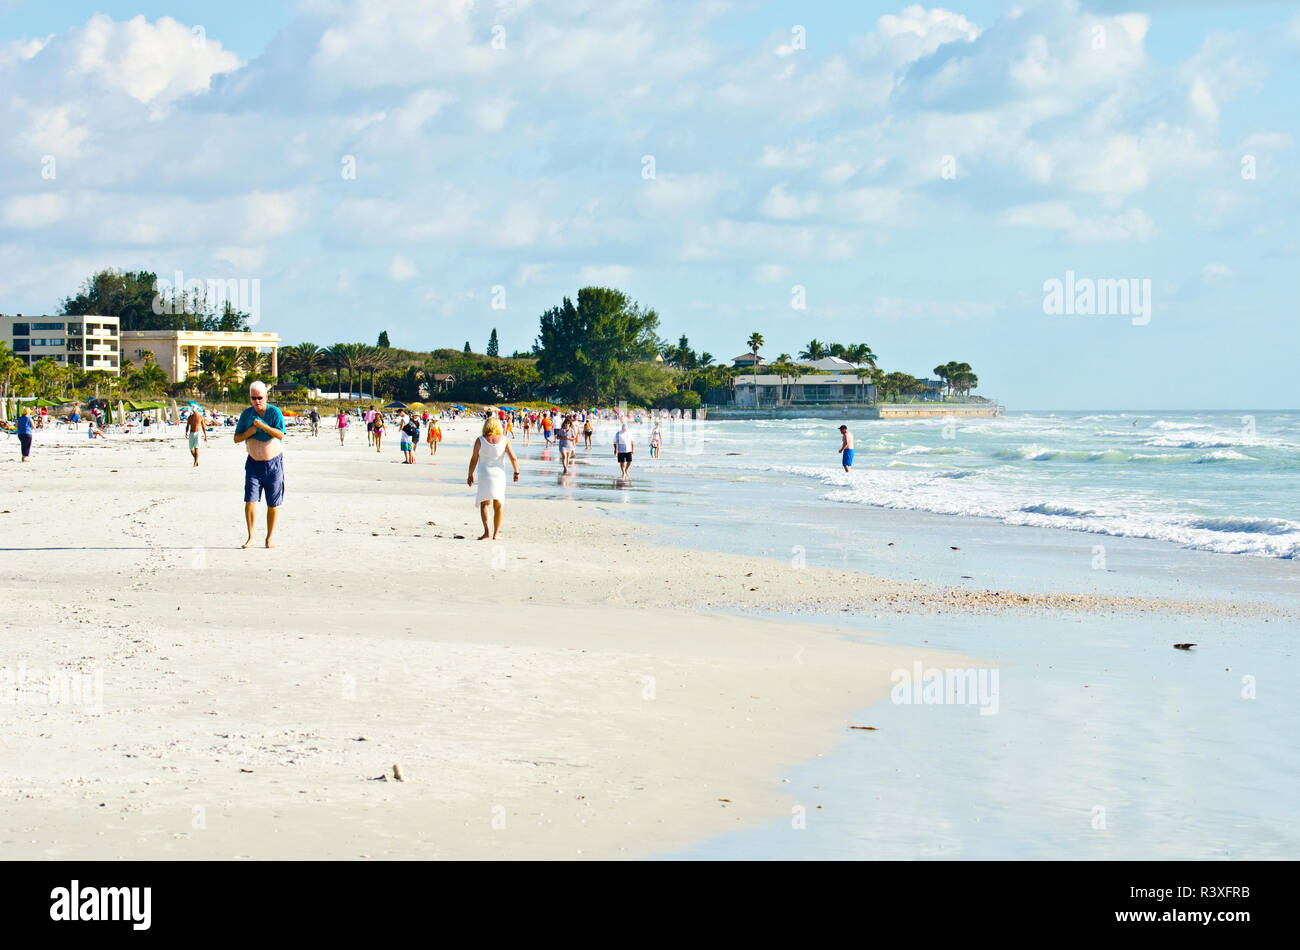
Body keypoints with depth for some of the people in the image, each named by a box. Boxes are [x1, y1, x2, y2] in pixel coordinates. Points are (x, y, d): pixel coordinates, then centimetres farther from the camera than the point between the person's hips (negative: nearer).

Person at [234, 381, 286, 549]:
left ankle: (269, 538, 12)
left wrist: (262, 426, -31)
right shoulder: (246, 414, 3)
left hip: (273, 463, -2)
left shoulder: (275, 412, -8)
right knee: (250, 500, -9)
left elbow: (280, 434, -21)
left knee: (273, 505, 1)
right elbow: (236, 438, 4)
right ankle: (251, 537, -2)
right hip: (254, 463, 2)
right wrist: (249, 432, -15)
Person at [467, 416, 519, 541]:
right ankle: (496, 534, 12)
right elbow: (513, 458, -5)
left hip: (484, 475, -1)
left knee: (484, 503, 2)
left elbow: (474, 460, -2)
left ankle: (487, 530, -18)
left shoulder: (480, 440, -5)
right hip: (499, 474, 1)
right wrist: (516, 473, 8)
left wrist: (470, 475, 9)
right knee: (498, 506, 11)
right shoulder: (504, 440, -3)